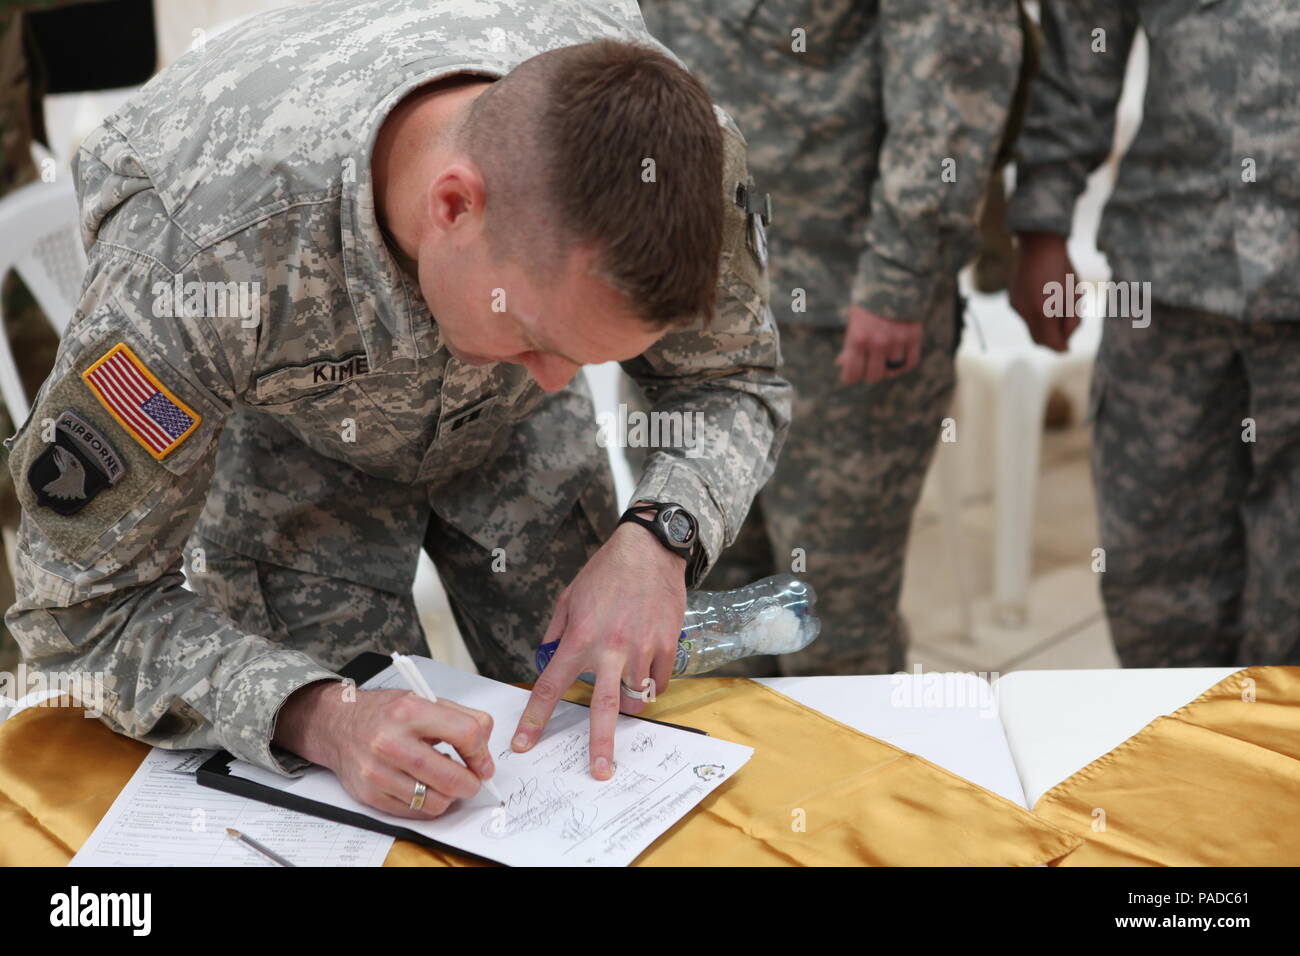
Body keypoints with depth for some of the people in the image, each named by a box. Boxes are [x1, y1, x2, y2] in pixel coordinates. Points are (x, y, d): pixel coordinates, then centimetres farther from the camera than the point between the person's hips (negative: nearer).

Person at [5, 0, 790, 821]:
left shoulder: (657, 138, -35)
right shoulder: (199, 246, -44)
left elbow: (738, 381, -16)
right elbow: (86, 603, -31)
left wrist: (658, 537, -36)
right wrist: (322, 718, -46)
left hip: (509, 430, 3)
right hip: (286, 435, -2)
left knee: (614, 736, 7)